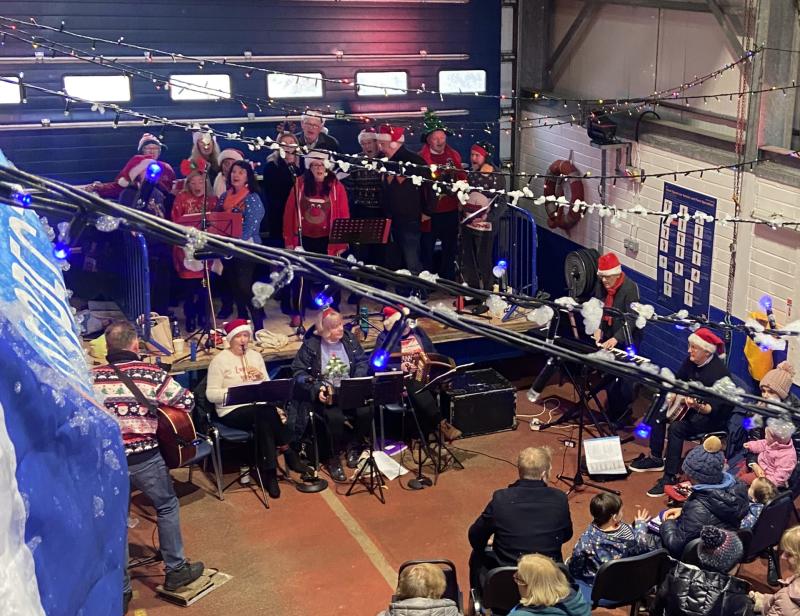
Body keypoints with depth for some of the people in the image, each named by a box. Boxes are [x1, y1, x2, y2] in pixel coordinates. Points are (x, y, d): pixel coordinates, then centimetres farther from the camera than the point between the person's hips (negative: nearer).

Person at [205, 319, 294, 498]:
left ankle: (269, 473, -22)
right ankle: (286, 450, -17)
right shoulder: (220, 360, -4)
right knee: (267, 412, -33)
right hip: (232, 411, -4)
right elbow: (211, 394, -9)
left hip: (259, 407, 5)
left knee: (265, 421, -32)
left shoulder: (255, 355, 13)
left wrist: (261, 377, -8)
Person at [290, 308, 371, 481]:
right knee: (335, 417, -33)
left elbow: (363, 362, 7)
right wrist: (316, 389, -21)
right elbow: (298, 371, -7)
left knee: (365, 412, -25)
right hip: (325, 394, -4)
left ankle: (354, 448, 4)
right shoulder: (311, 345, -7)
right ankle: (333, 459, -9)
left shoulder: (349, 339, 5)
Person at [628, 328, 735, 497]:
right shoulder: (691, 361, -5)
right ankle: (655, 458, 16)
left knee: (677, 427, -29)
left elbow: (715, 409, -30)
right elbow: (678, 381, 12)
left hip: (715, 417, -9)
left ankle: (670, 477, -23)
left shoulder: (718, 372, -28)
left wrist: (698, 407, -48)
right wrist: (672, 395, -7)